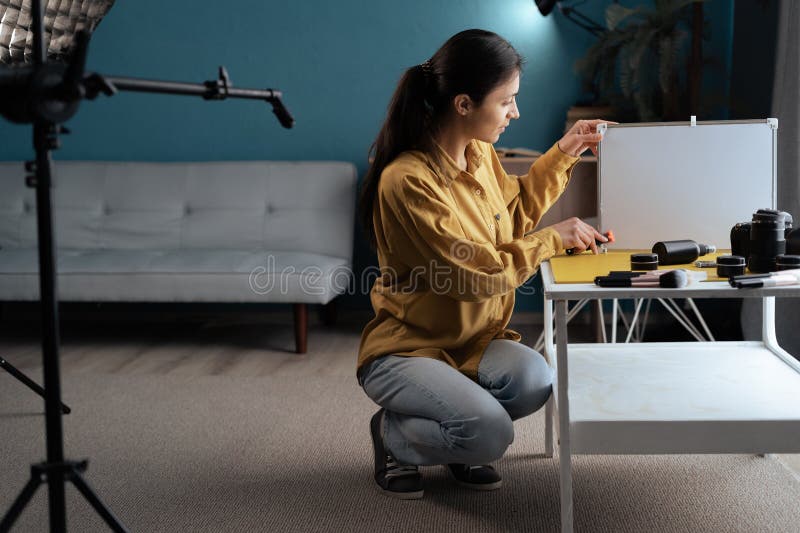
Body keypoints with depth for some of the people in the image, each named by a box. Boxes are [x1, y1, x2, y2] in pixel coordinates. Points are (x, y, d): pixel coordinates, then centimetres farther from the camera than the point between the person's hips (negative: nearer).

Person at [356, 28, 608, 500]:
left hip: (473, 341, 7)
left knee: (534, 379, -25)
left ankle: (463, 444, 7)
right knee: (491, 434, -28)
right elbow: (479, 273, -24)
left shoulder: (481, 154, 0)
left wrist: (562, 155, 11)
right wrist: (553, 240, -13)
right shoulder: (407, 181, -26)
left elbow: (514, 213, 20)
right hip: (405, 350, -7)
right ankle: (393, 434, 4)